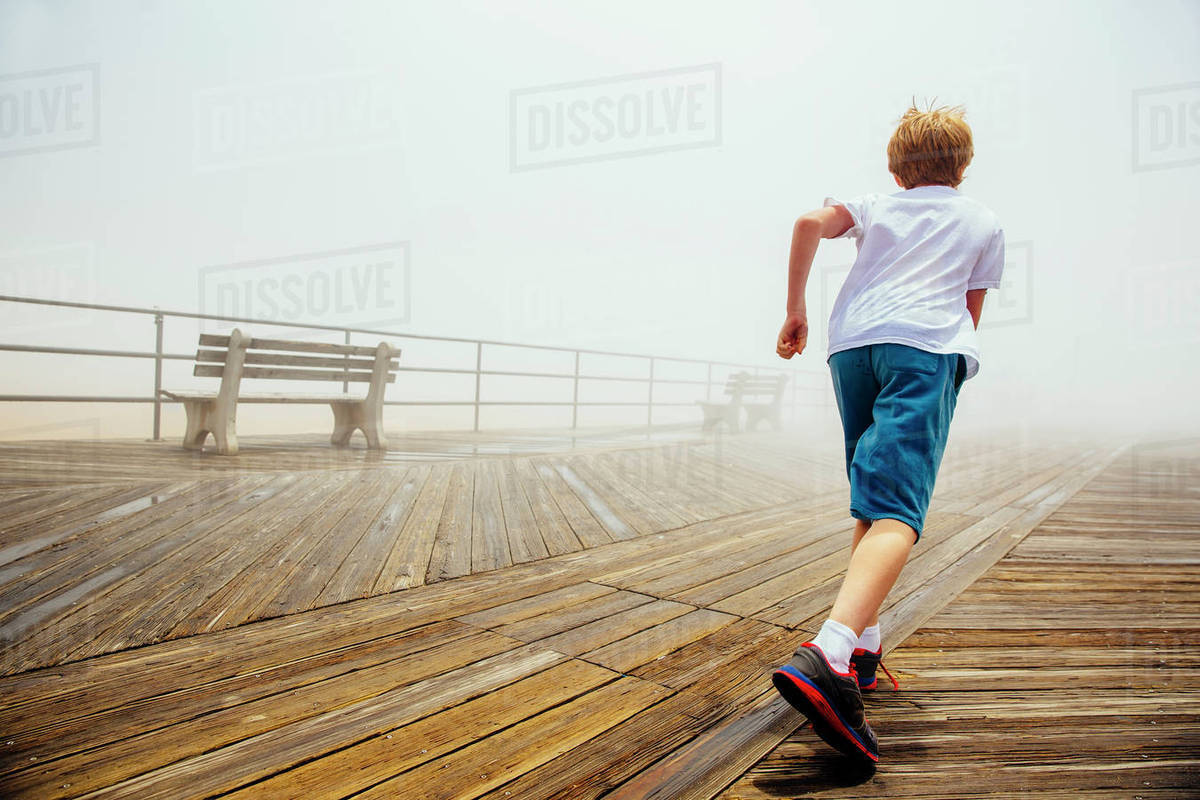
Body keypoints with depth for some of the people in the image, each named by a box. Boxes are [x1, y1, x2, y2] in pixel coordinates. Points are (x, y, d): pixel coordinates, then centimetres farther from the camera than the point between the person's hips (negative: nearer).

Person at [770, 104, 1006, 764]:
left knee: (872, 505, 15)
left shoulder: (876, 206, 26)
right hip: (926, 347, -3)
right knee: (897, 512, -18)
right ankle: (828, 655, -39)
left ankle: (864, 644, 17)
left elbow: (810, 223, 5)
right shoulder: (983, 222, 26)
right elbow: (970, 313, 22)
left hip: (850, 344, 3)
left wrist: (795, 310, 8)